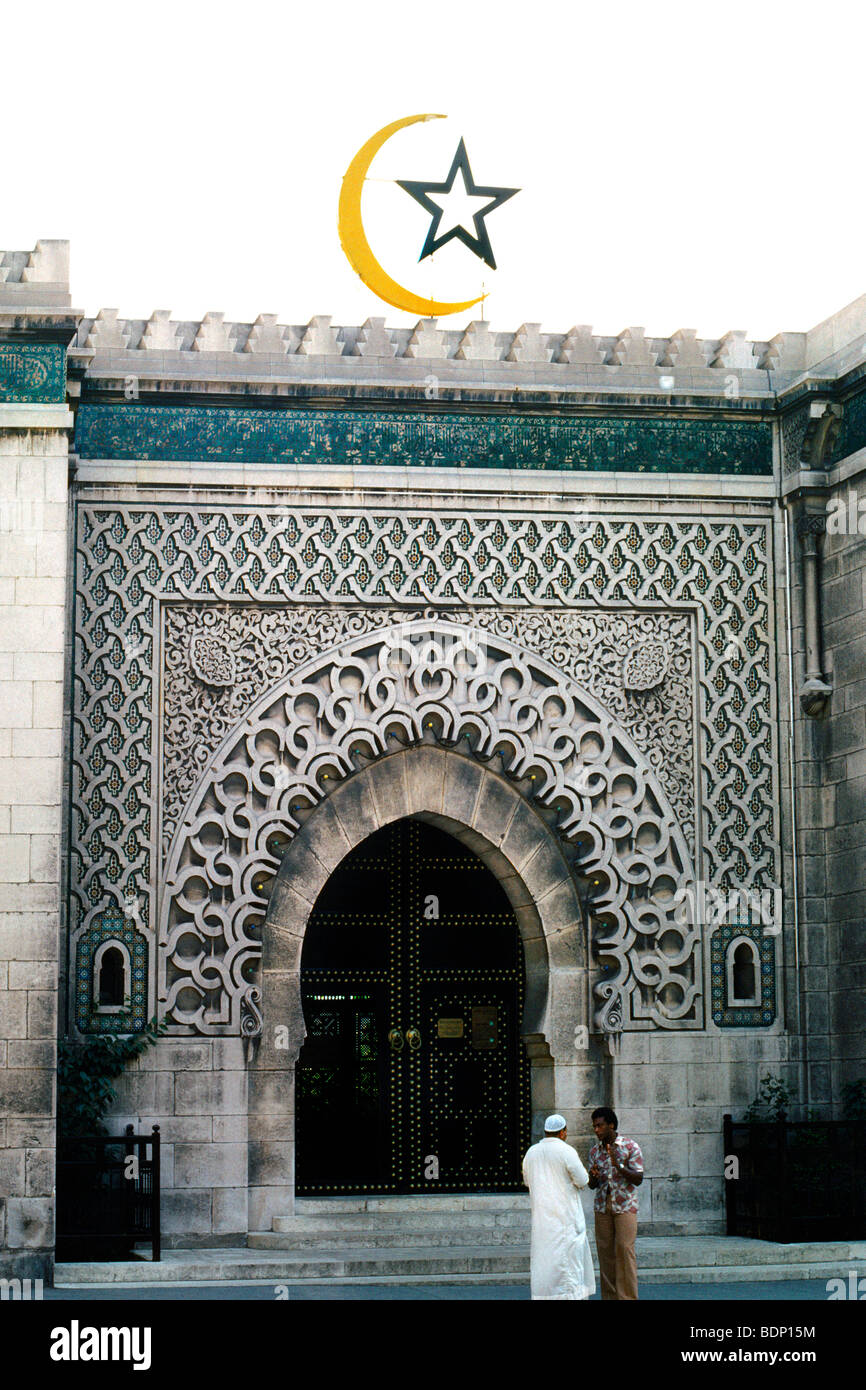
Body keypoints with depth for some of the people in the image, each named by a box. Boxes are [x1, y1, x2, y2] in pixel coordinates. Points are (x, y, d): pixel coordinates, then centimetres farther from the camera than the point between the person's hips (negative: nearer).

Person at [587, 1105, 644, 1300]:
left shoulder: (630, 1147, -4)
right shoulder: (595, 1151, 9)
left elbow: (638, 1179, -9)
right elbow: (592, 1184, 13)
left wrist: (618, 1165, -23)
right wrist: (594, 1176, -11)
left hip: (625, 1206, -4)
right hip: (602, 1208, 4)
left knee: (624, 1250, -10)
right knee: (605, 1252, 0)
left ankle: (627, 1296, -6)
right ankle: (609, 1295, 4)